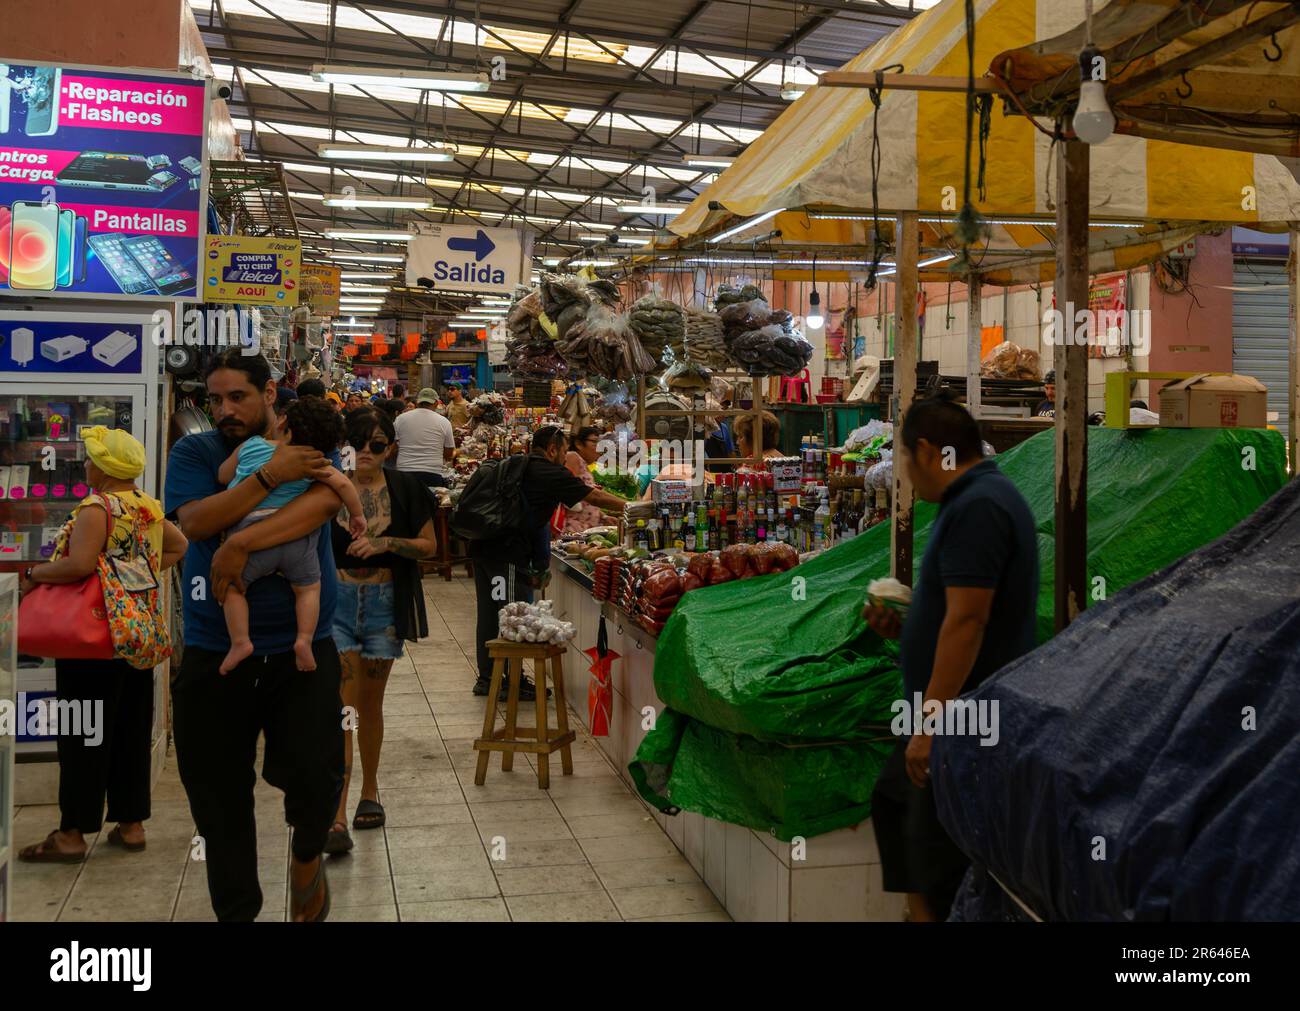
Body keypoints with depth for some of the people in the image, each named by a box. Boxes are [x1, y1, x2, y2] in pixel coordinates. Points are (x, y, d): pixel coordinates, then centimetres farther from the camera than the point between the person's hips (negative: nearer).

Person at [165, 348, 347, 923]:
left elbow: (325, 501, -18)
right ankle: (236, 910, 30)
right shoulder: (193, 453, 4)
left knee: (314, 769, -14)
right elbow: (195, 520, -13)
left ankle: (308, 854, 22)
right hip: (212, 653, 2)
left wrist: (242, 542, -24)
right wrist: (270, 476, -22)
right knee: (219, 794, 9)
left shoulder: (309, 445, 3)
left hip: (301, 647, -1)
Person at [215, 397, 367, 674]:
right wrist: (357, 515, 10)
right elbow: (342, 484, -3)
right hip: (298, 535, 1)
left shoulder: (250, 445, 7)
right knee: (308, 588, 18)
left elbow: (223, 476, 20)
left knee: (232, 586, 16)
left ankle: (239, 641, 2)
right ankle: (304, 640, 2)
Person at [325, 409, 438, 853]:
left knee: (370, 703, 14)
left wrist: (387, 542, -13)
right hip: (336, 601, -1)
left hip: (383, 603, 1)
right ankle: (338, 817, -10)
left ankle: (370, 791, 35)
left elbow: (429, 545, 2)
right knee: (341, 705, -9)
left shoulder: (405, 489, -1)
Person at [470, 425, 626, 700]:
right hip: (508, 554, -9)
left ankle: (487, 678, 22)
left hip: (483, 546, 9)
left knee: (489, 613, 14)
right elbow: (593, 497, -5)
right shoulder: (549, 473, -7)